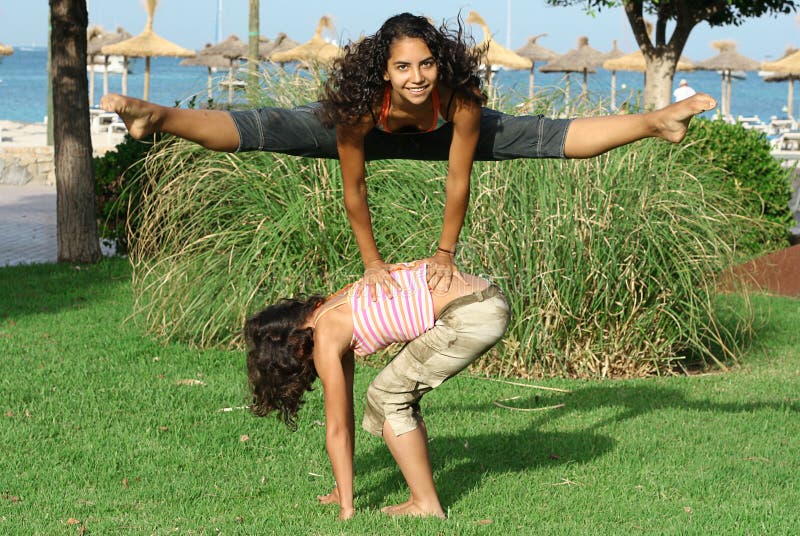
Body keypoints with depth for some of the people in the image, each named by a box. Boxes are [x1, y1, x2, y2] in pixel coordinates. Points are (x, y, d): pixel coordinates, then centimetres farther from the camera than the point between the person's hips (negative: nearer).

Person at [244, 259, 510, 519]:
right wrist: (342, 490, 30)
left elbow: (337, 431, -1)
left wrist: (346, 507, 6)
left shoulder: (326, 337, -6)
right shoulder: (332, 312, 19)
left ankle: (427, 506, 5)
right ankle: (422, 498, 20)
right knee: (400, 394, 17)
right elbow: (345, 410, 25)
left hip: (473, 314, -9)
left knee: (387, 397, 2)